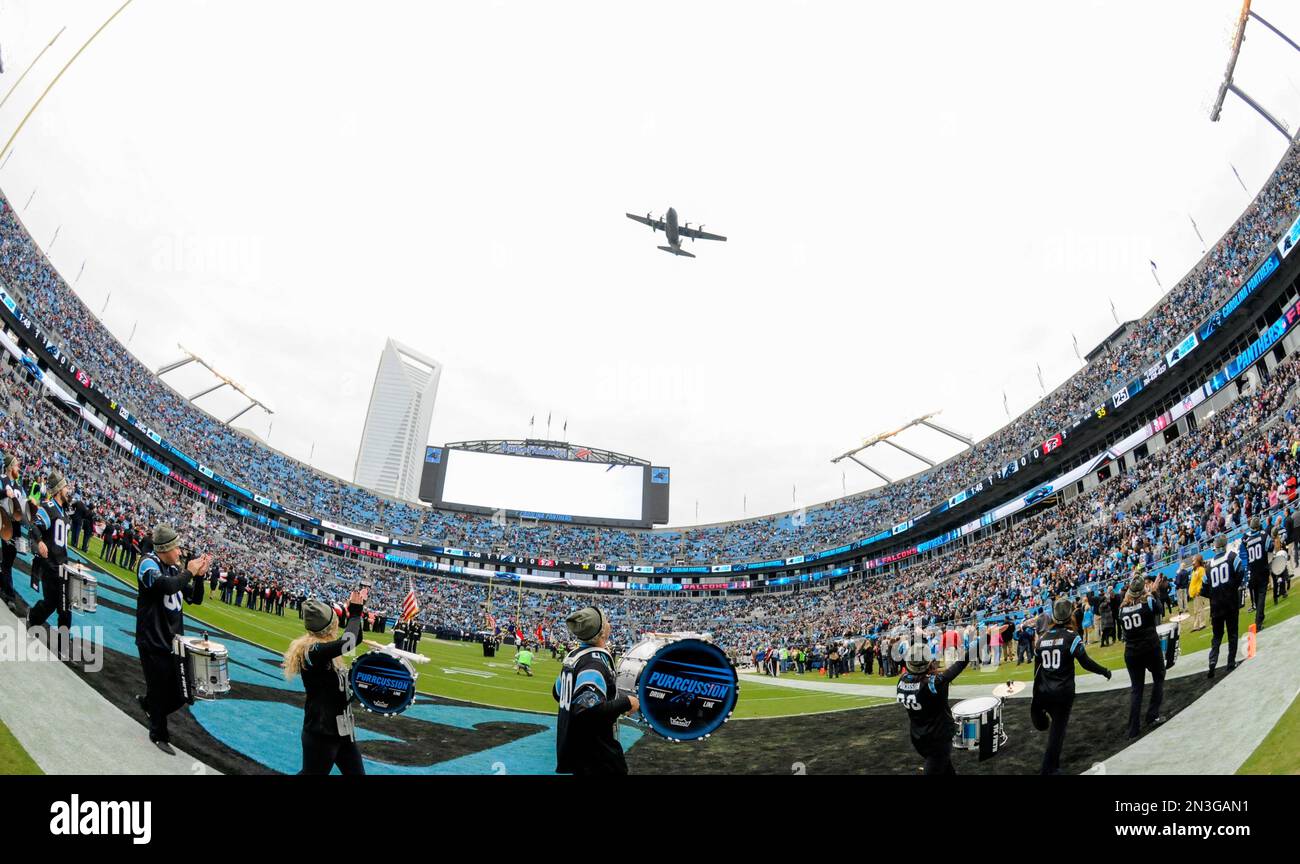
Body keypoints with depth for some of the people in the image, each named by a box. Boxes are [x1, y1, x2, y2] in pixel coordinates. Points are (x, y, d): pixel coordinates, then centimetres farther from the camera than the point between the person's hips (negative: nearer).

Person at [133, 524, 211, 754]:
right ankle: (159, 735, 28)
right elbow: (167, 586, -34)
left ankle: (148, 702, 39)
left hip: (174, 641, 6)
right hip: (153, 642, -6)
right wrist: (189, 572, -19)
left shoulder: (176, 568, 6)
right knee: (160, 691, 7)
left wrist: (199, 575, -3)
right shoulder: (149, 564, -13)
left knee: (179, 695, 9)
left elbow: (195, 599, 11)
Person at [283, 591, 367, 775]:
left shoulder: (324, 647, 3)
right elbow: (347, 642, -38)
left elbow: (354, 640, 16)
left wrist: (356, 610, 1)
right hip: (321, 734, -9)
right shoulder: (312, 651, -24)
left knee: (356, 772, 17)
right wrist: (355, 613, -23)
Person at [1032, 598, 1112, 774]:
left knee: (1055, 723, 24)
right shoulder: (1071, 636, -9)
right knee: (1058, 728, 5)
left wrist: (1036, 697, 23)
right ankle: (1049, 768, 9)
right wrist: (1105, 671, 6)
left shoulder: (1042, 638, 6)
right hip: (1063, 692, -3)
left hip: (1044, 692, 3)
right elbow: (1085, 662, -12)